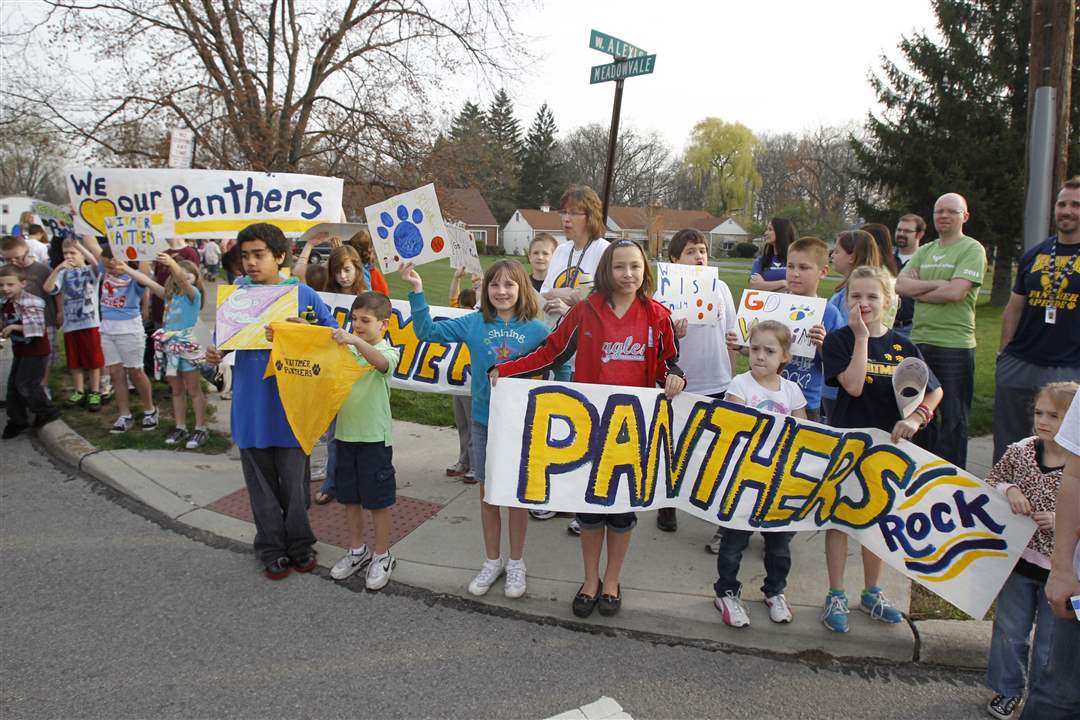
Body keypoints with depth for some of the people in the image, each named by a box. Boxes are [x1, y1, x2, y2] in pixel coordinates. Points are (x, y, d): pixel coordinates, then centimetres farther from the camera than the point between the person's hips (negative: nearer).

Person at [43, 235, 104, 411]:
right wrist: (57, 269, -16)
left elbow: (98, 264, -27)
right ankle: (79, 392, 23)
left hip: (90, 322, -4)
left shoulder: (91, 271, -2)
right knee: (74, 361, 12)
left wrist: (79, 244, -29)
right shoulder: (64, 273, 7)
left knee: (93, 360, 3)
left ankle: (95, 393, 13)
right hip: (70, 323, 4)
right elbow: (47, 288, -6)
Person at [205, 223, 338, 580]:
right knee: (262, 483, 12)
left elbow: (333, 334, -3)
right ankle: (272, 549, 26)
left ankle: (300, 544, 28)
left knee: (295, 479, 9)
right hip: (251, 406, 2)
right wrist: (214, 355, -14)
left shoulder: (303, 293, -4)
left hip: (291, 406, -2)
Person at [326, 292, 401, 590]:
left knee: (378, 500, 5)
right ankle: (357, 551, 32)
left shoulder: (388, 351, -9)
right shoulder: (347, 348, 9)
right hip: (345, 432, 6)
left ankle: (382, 556, 20)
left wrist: (356, 341, -46)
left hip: (374, 436, -5)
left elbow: (381, 362, -31)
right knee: (350, 497, 16)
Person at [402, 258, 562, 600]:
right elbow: (428, 331, -4)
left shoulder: (537, 329, -8)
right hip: (483, 422, 2)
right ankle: (492, 561, 31)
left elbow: (560, 370, 0)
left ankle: (516, 563, 28)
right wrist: (417, 292, -13)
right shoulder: (474, 323, -3)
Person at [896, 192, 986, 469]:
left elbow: (955, 292, -18)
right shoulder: (925, 251, 15)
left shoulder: (972, 250, -5)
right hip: (919, 341, 7)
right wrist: (936, 284, -13)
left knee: (952, 417, 2)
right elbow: (900, 285, 1)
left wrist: (917, 291, -5)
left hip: (954, 344, -6)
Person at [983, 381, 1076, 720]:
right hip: (1019, 559, 3)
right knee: (1009, 630, 17)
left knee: (1051, 641, 13)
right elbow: (992, 479, 8)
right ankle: (1007, 689, 37)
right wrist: (1009, 490, -11)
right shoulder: (1020, 451, -7)